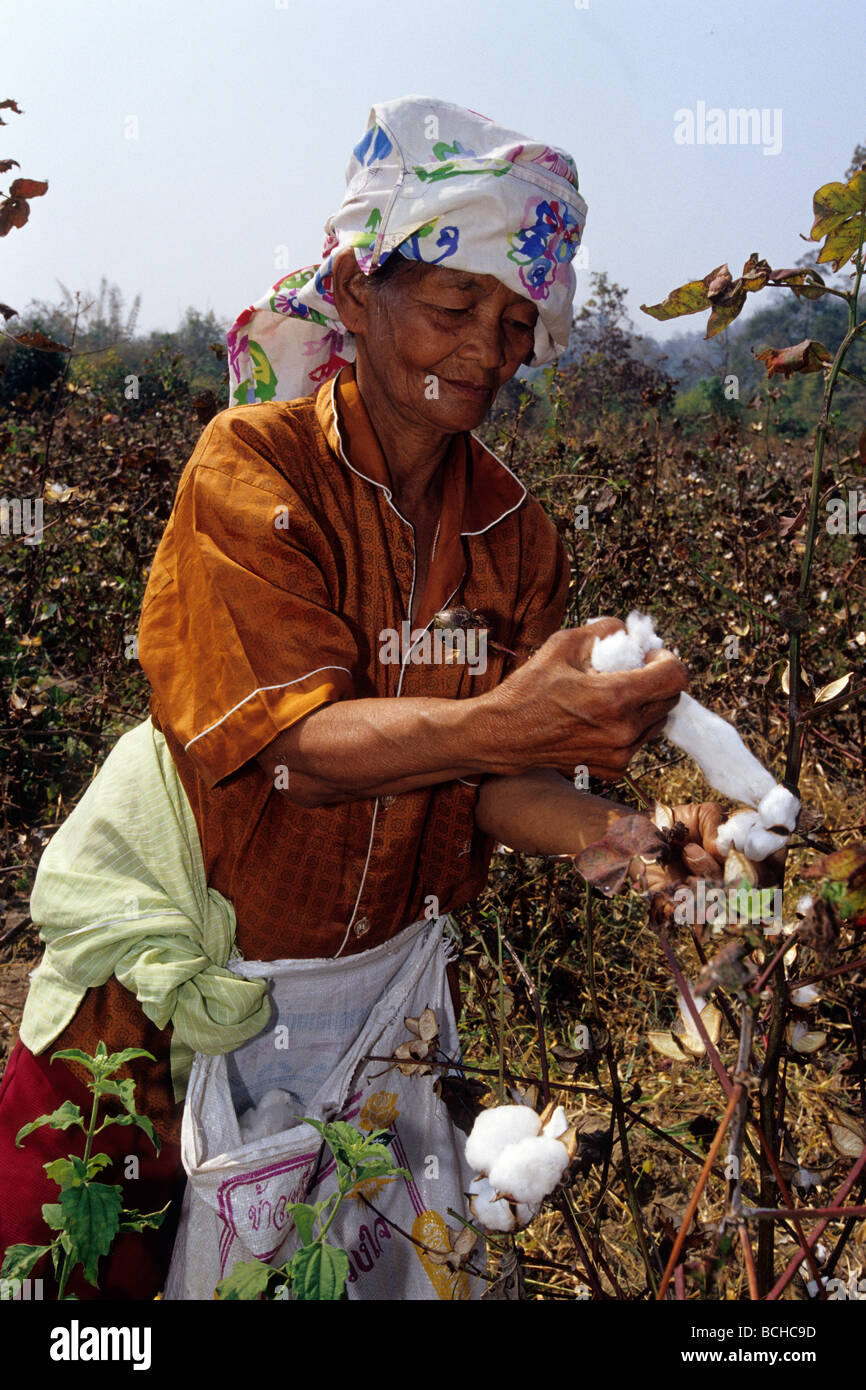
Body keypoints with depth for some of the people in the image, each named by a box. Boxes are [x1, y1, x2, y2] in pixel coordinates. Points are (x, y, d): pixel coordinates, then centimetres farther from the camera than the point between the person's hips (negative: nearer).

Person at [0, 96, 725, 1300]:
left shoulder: (514, 532, -2)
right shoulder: (254, 465, -16)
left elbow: (492, 785, -6)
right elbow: (294, 744, -27)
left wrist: (615, 836, -27)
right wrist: (498, 725, -44)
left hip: (376, 976, 4)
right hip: (179, 982, -3)